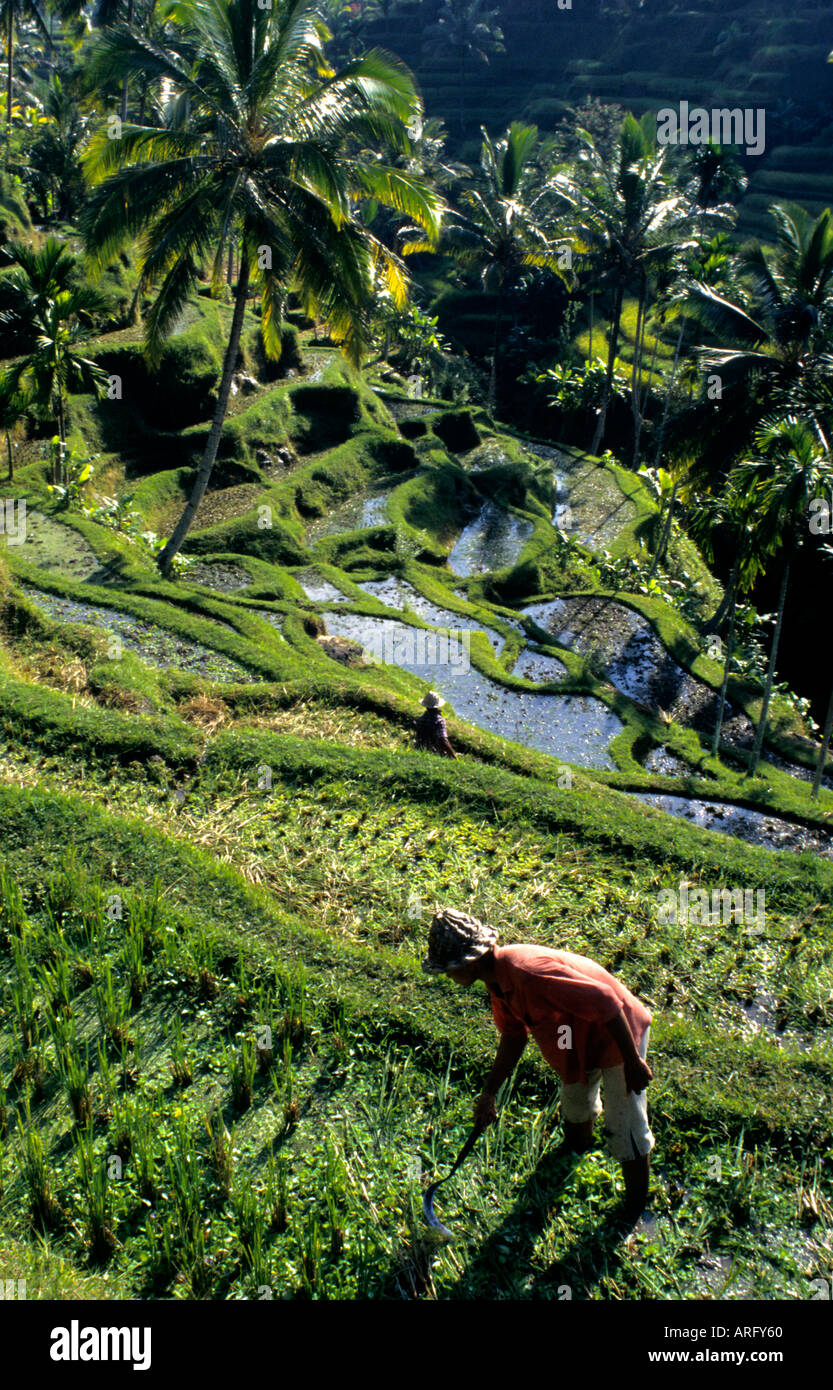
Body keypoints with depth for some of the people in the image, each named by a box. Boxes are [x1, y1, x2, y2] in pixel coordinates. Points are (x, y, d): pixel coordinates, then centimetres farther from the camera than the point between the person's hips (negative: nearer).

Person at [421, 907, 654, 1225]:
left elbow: (606, 1002, -36)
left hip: (618, 1035, -9)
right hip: (580, 1042, 9)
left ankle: (635, 1207, 21)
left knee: (625, 1131, -2)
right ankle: (579, 1146, 61)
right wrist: (489, 1092, 7)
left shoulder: (527, 971, -39)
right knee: (574, 1105, 31)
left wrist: (633, 1062, -27)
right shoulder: (498, 980, -9)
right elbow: (513, 1037, 6)